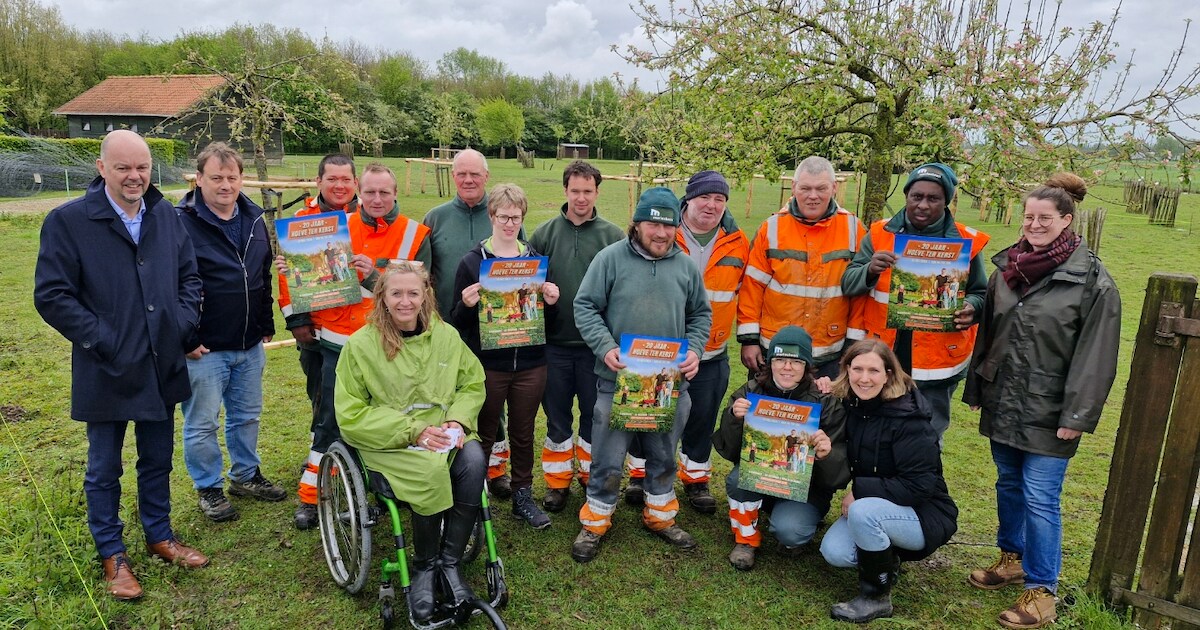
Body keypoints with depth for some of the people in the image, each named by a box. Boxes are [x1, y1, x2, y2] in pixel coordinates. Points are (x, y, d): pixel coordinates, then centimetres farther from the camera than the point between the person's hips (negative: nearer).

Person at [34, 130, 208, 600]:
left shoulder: (167, 216, 4)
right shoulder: (67, 221, -10)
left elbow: (189, 277, 12)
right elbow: (51, 296, -11)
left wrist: (185, 325, -1)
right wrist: (101, 341, -15)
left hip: (163, 367, 4)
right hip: (106, 373, -4)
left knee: (158, 461, 18)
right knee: (104, 469, 11)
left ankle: (159, 537, 35)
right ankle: (112, 556, 28)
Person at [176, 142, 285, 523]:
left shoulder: (254, 219, 7)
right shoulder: (181, 223, -13)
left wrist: (266, 325, 14)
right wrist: (185, 339, -15)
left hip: (250, 346, 6)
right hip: (203, 349, -6)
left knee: (247, 416, 18)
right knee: (202, 424, 7)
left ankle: (246, 476, 36)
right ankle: (209, 488, 25)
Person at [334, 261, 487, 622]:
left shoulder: (446, 335, 3)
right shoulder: (360, 344, -8)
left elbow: (473, 383, 10)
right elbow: (351, 415, -8)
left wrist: (458, 421, -12)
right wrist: (413, 430, -17)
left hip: (443, 433, 3)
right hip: (387, 439, -3)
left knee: (474, 461, -29)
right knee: (431, 472, -33)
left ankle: (449, 563, -12)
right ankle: (424, 567, -6)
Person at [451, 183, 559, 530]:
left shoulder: (535, 259, 6)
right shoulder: (472, 261, -3)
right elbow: (457, 320, -1)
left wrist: (551, 301, -8)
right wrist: (467, 305, -22)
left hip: (530, 362, 3)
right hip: (487, 364, -2)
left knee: (523, 433, 14)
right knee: (483, 435, 10)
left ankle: (523, 495, 29)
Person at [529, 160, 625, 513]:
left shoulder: (613, 236, -1)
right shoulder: (544, 234, 2)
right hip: (554, 343, 1)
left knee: (595, 414, 12)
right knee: (557, 416, 12)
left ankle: (592, 476, 32)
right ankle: (557, 482, 28)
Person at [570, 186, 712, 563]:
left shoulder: (686, 266, 5)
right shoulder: (611, 258, -6)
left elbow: (700, 315, 14)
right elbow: (585, 307, -6)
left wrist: (694, 350, -3)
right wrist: (605, 347, -19)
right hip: (618, 380, -3)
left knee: (664, 455, 18)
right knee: (608, 459, 5)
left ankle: (660, 517, 38)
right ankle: (595, 523, 25)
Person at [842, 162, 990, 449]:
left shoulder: (967, 241, -1)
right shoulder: (880, 234, 0)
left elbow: (980, 294, 9)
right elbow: (848, 284, -4)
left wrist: (971, 308, -15)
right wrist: (870, 271, -26)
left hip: (937, 365, 0)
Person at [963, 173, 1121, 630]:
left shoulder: (1091, 280, -10)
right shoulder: (1006, 267, 7)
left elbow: (1095, 355, -12)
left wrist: (1076, 415, -15)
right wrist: (976, 389, 13)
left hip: (1048, 412, -6)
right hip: (1003, 403, 6)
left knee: (1040, 498, -2)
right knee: (1008, 484, 18)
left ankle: (1041, 590, 12)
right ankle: (1013, 558, 37)